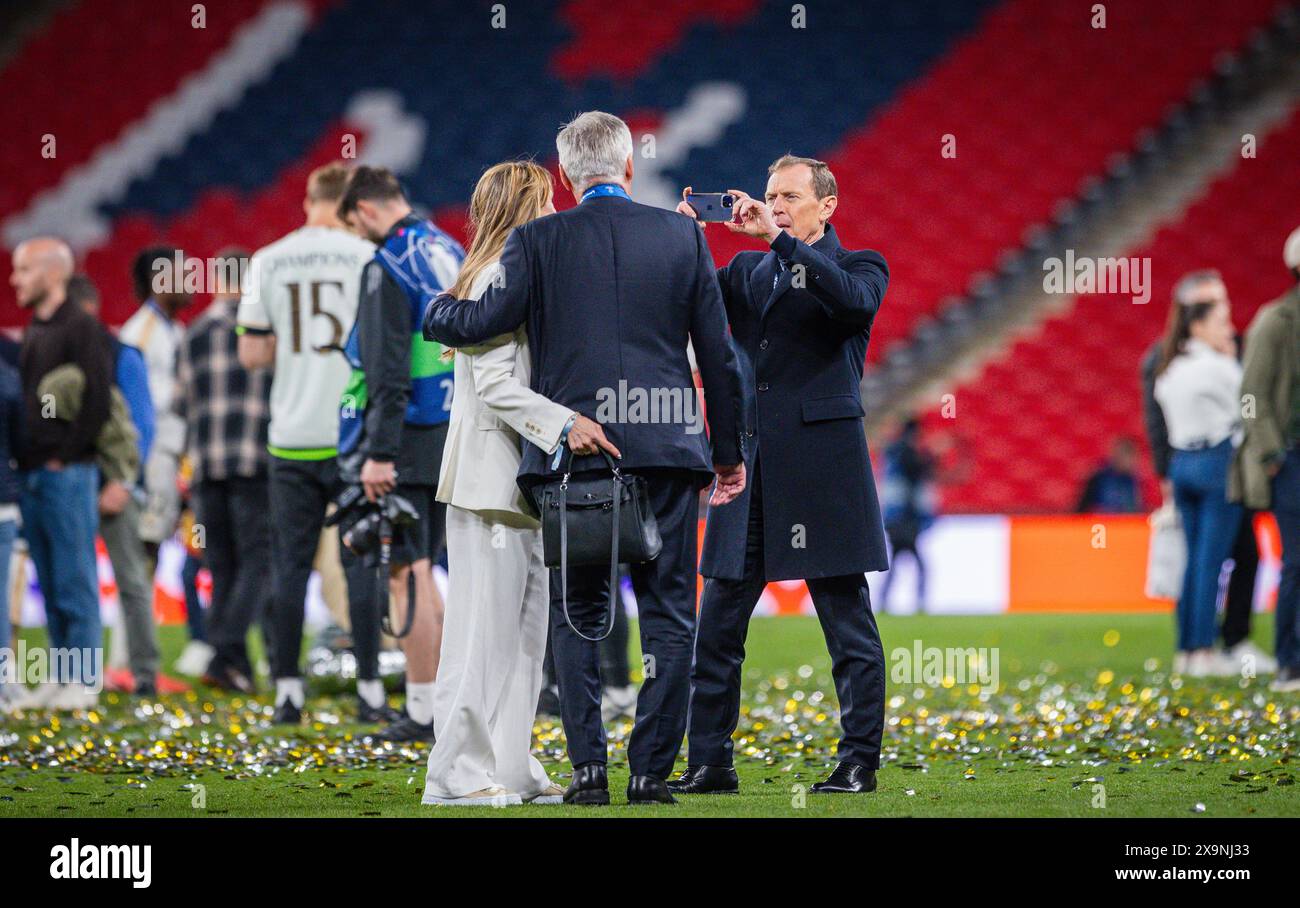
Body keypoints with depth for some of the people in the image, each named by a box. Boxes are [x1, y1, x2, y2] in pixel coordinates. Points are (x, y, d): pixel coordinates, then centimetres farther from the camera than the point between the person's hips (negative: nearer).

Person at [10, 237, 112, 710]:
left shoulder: (80, 329, -8)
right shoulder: (31, 333, 17)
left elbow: (97, 400, -15)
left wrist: (63, 456, -14)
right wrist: (24, 459, 9)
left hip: (66, 473, -8)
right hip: (32, 475, 8)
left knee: (74, 579, -5)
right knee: (50, 582, 9)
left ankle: (84, 680, -1)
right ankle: (63, 675, 14)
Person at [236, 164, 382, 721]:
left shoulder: (268, 263, 2)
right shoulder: (368, 258, -6)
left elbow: (252, 355, 3)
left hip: (292, 440, 2)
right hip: (355, 435, -2)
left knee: (290, 564, 8)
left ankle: (287, 689, 7)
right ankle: (369, 688, 4)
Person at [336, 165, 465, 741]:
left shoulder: (387, 268, -14)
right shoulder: (451, 255, 13)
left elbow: (388, 371, -20)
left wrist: (380, 452, -20)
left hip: (404, 442, -8)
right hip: (452, 438, 8)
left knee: (407, 576, -4)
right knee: (421, 574, 16)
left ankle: (424, 711, -3)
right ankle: (442, 699, 16)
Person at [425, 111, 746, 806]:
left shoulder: (536, 240, -2)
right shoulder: (681, 236, 4)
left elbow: (482, 322, -9)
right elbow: (718, 356, 6)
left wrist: (433, 310, 14)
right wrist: (730, 453, 15)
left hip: (572, 455, 0)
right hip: (666, 450, 0)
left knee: (578, 618, 9)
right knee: (667, 617, 6)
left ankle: (588, 768, 0)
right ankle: (651, 771, 1)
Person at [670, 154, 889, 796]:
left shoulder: (859, 266, 4)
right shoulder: (747, 271, 18)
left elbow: (856, 302, -19)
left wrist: (780, 240, -20)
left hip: (822, 470, -5)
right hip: (750, 466, 5)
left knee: (848, 626, -2)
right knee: (717, 625, 5)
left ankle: (859, 763, 3)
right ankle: (709, 763, 10)